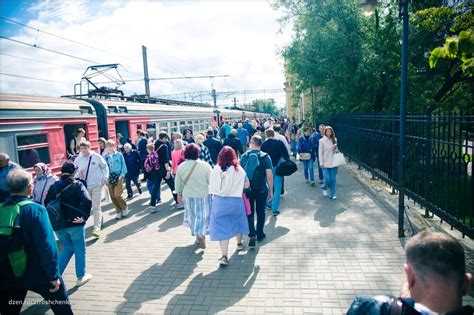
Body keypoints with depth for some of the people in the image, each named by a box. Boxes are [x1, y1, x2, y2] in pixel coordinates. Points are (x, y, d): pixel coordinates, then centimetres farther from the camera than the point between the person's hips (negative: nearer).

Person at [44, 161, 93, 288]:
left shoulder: (54, 186, 4)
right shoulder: (77, 185, -11)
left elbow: (46, 203, 8)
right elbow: (87, 201, -25)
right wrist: (84, 217, -17)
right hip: (74, 224, -5)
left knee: (67, 249, 23)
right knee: (80, 250, 12)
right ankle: (81, 277, 22)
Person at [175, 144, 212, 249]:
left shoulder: (181, 166, -5)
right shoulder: (205, 165, -15)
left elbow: (178, 183, 4)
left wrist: (179, 194, 18)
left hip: (188, 196, 3)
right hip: (203, 195, -3)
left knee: (192, 215, 19)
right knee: (203, 215, 9)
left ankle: (197, 234, 31)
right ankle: (201, 234, -10)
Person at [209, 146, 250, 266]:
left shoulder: (216, 170, -8)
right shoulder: (239, 170, -8)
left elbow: (212, 188, -4)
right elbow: (247, 185, 1)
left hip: (219, 201, -1)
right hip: (236, 201, 1)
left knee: (222, 227, 3)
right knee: (237, 221, 25)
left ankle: (224, 256, -4)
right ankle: (239, 243, 46)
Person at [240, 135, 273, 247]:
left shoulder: (244, 156, -3)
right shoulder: (265, 157, -9)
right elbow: (269, 176, -11)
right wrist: (271, 190, -2)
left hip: (247, 189, 1)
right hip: (261, 189, -1)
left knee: (249, 212, 9)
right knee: (260, 212, 16)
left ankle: (252, 234, -4)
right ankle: (260, 234, 26)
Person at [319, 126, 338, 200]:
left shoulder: (335, 140, 6)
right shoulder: (322, 140, -4)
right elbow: (320, 152, -4)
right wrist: (321, 163, -8)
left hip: (333, 163, 3)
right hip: (325, 163, -3)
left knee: (333, 179, 4)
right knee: (327, 179, -6)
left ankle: (333, 194, 14)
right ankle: (324, 187, 25)